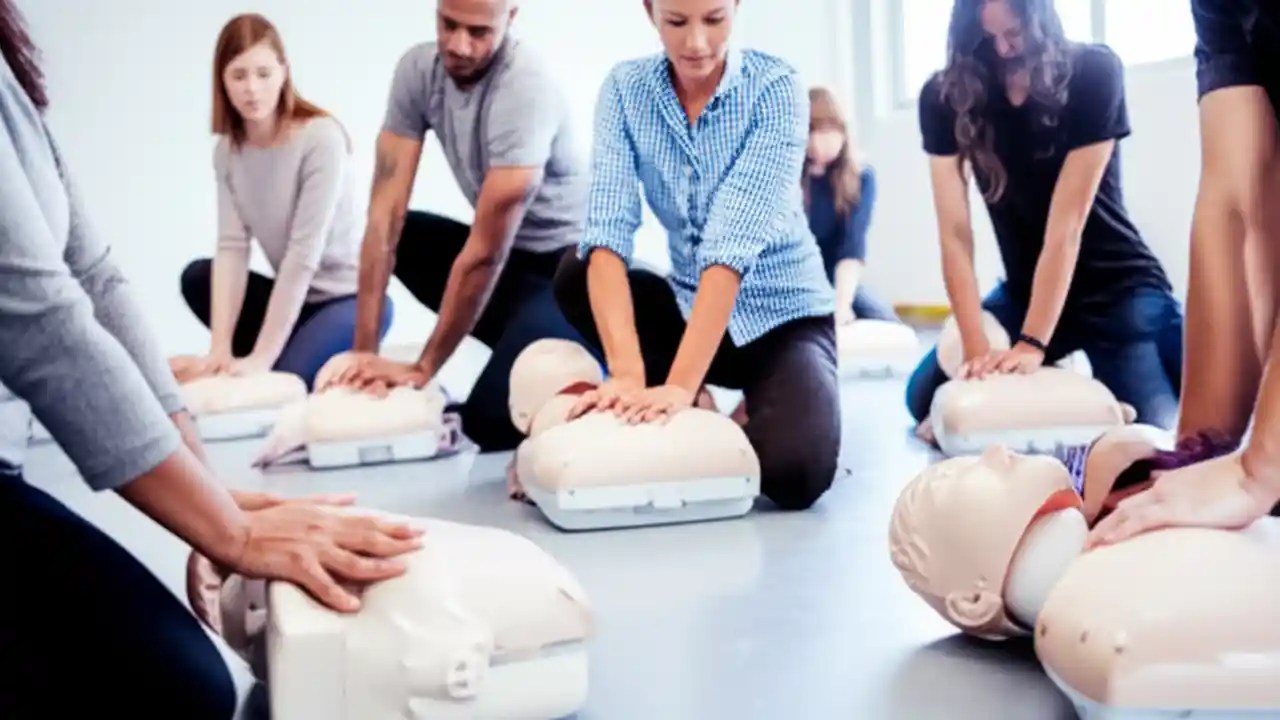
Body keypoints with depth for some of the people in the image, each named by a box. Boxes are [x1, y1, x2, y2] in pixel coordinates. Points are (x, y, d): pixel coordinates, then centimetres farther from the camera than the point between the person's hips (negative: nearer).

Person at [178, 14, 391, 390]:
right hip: (292, 295, 7)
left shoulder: (321, 138, -21)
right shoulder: (227, 149, -1)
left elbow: (304, 253, -25)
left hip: (352, 296, -7)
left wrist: (261, 356, -26)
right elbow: (231, 246, -10)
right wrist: (220, 347, -22)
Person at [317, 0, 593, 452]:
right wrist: (364, 349, -17)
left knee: (489, 419, -24)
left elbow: (485, 253, -25)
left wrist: (422, 370, -19)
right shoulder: (418, 68, -8)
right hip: (502, 251, 8)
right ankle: (528, 353, 1)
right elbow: (386, 212, -12)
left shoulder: (526, 89, -27)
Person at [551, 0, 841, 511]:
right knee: (575, 276, -25)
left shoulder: (776, 89, -17)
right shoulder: (625, 88, -8)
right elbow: (608, 233, -21)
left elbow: (732, 245, -28)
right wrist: (627, 372, -35)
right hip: (690, 307, 3)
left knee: (794, 473, -29)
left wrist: (680, 384, -37)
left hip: (780, 315, -3)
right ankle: (693, 413, -6)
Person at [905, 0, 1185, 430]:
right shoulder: (945, 97, -10)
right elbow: (954, 233, -16)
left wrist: (1033, 343, -28)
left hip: (1116, 287, -3)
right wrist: (976, 348, -24)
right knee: (927, 398, -4)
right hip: (1025, 290, 4)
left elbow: (1065, 225, -23)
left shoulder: (1094, 73, -18)